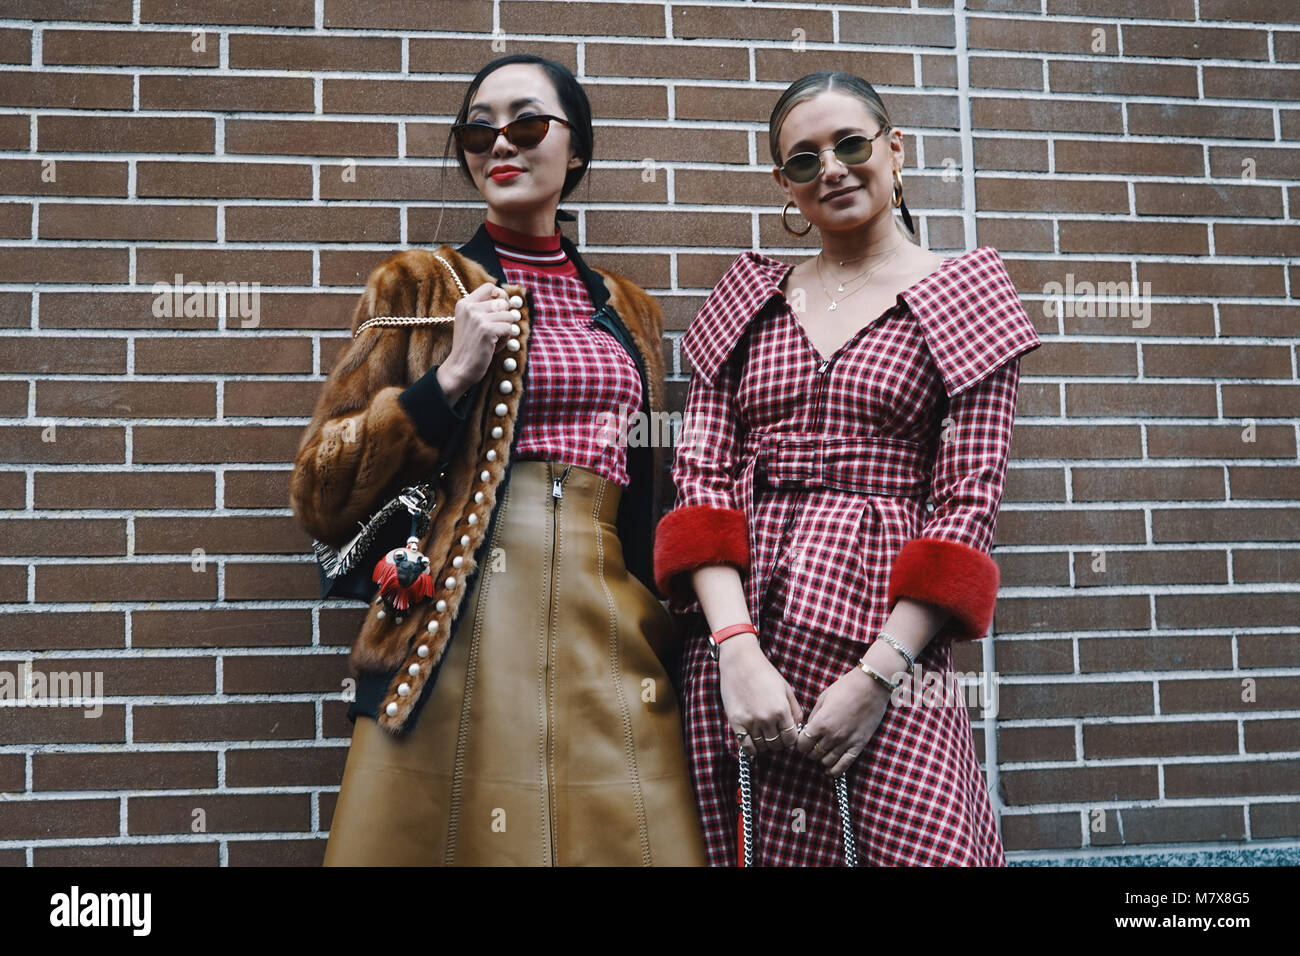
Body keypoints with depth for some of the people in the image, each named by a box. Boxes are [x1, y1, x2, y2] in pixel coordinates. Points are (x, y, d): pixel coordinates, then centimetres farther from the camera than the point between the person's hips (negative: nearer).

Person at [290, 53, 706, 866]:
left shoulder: (628, 309, 17)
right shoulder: (420, 288, 7)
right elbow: (322, 499, 2)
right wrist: (448, 377, -9)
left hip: (613, 638, 3)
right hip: (466, 637, -3)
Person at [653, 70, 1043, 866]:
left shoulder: (961, 301, 5)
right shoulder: (749, 302, 14)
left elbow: (969, 503, -2)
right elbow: (701, 476, 5)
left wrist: (879, 674, -13)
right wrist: (737, 648, -10)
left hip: (880, 628, -3)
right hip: (737, 630, 3)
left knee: (915, 847, -11)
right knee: (752, 850, 7)